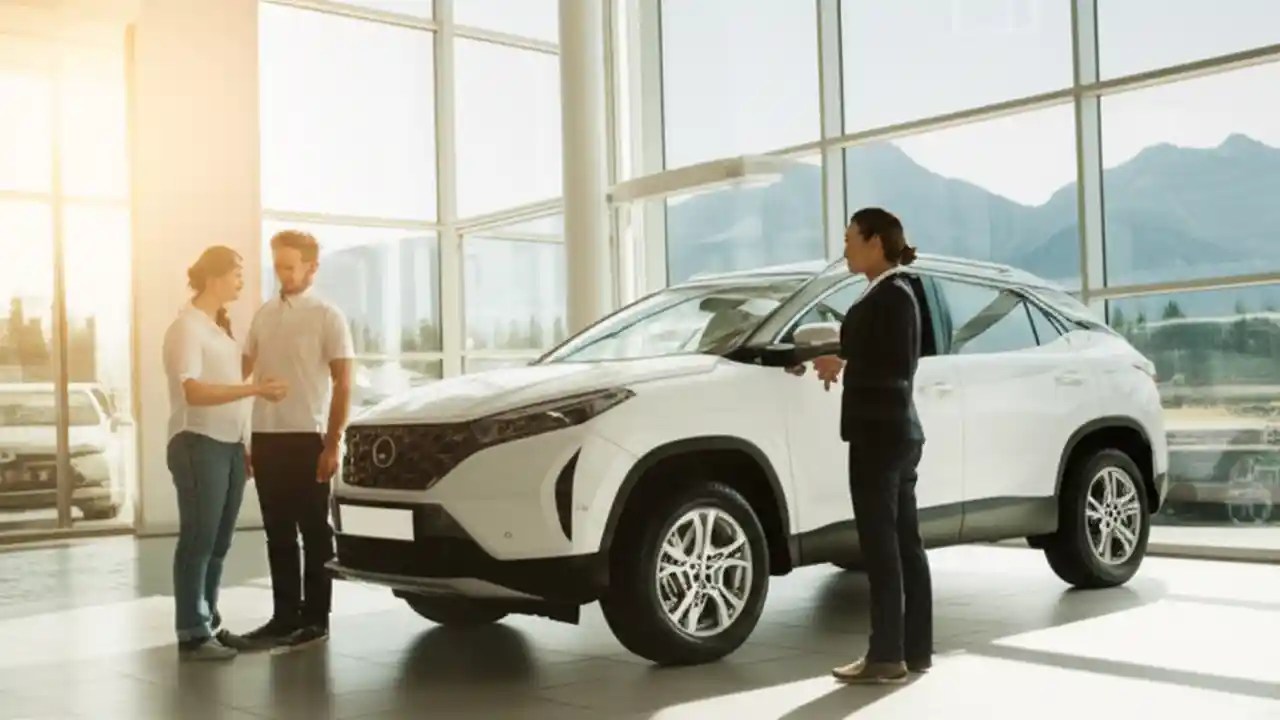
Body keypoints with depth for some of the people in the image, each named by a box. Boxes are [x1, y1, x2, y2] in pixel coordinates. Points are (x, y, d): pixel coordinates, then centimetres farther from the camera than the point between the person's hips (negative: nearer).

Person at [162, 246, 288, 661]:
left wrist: (244, 445, 16)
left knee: (219, 543, 10)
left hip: (229, 445, 8)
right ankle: (193, 635, -1)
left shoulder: (220, 326, 18)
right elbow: (194, 391, -21)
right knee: (198, 541, -5)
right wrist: (256, 389, -24)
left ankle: (209, 624, 18)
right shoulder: (186, 327, -9)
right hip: (199, 445, -8)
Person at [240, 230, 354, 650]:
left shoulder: (327, 317, -4)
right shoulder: (264, 315, 11)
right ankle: (285, 615, 19)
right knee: (278, 534, 10)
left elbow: (343, 384, -7)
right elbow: (243, 372, 16)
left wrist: (333, 444, -13)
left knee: (314, 532, 3)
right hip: (266, 438, 5)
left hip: (307, 438, -5)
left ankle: (316, 619, 10)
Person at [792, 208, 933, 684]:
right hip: (893, 431, 10)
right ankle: (915, 649, 16)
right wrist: (843, 362, 12)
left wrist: (843, 366, -18)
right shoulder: (891, 294, 16)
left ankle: (887, 655, -3)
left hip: (881, 433, -10)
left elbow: (900, 368, -21)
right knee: (903, 543, 11)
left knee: (881, 545, -7)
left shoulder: (891, 295, -14)